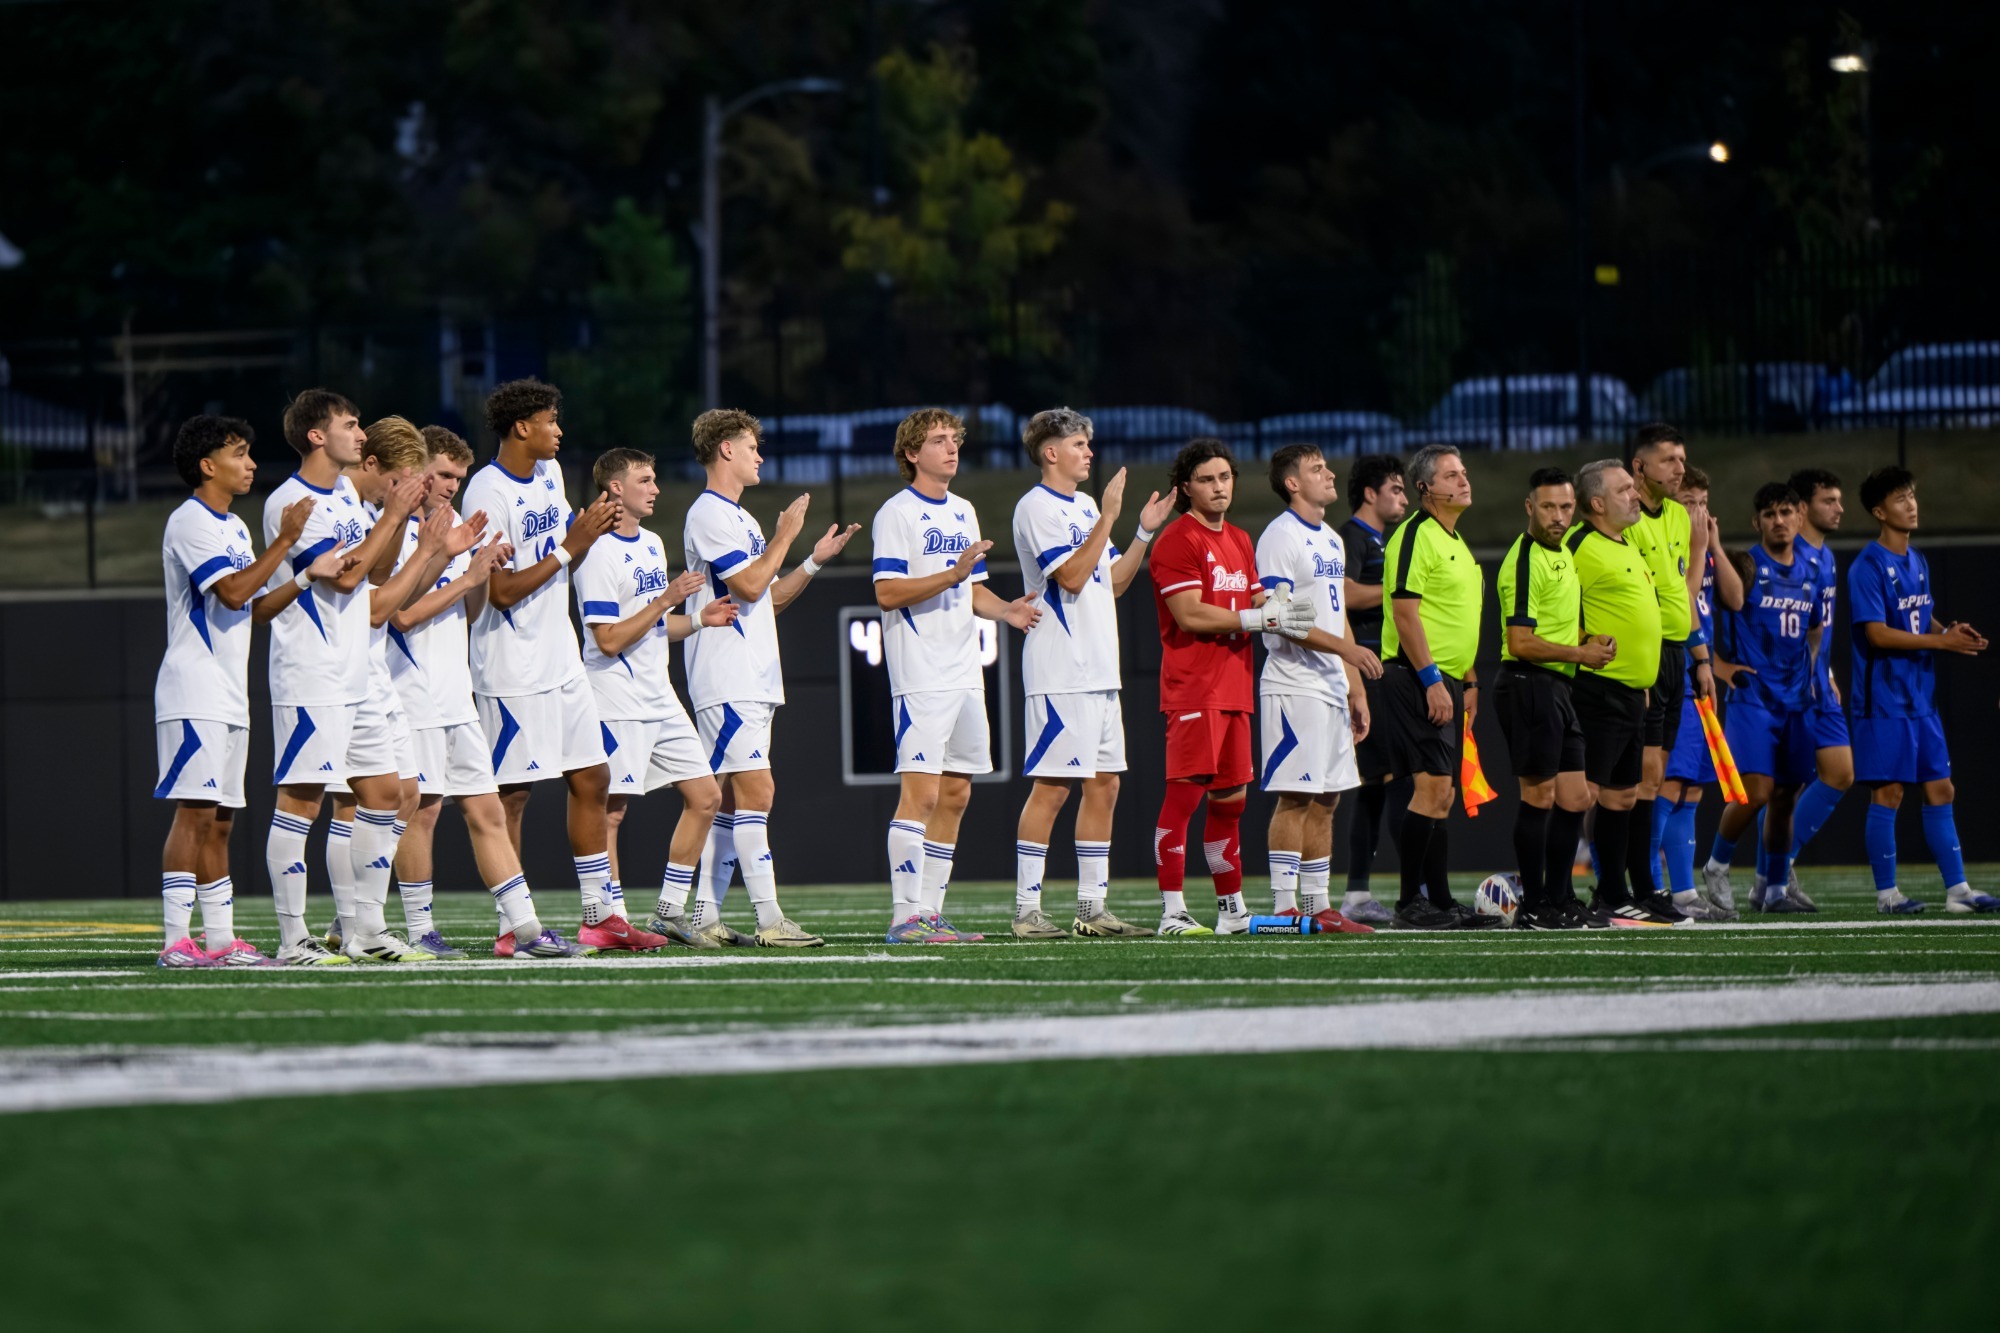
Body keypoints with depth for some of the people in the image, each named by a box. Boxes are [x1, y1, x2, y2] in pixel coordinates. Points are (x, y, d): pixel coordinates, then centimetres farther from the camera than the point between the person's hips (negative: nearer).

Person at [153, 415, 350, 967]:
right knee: (194, 812, -13)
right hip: (193, 696, -10)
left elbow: (255, 609, 18)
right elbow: (234, 593, -20)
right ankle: (177, 939, -16)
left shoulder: (234, 527, 20)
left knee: (220, 819, 9)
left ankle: (221, 939, 10)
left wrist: (310, 574, 7)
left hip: (229, 697, 10)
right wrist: (286, 542, -18)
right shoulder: (190, 523, -11)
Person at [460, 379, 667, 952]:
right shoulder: (488, 492, -17)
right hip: (513, 670, -9)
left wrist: (592, 529, 0)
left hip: (562, 662, 9)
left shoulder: (549, 474, 11)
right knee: (512, 795, -5)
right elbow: (504, 591, -20)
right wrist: (570, 546, -18)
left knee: (592, 779, 10)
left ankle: (601, 915, 15)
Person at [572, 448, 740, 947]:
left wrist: (700, 619, 6)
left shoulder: (653, 545, 15)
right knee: (611, 810, -6)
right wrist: (666, 600, -21)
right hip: (617, 704, -9)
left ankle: (670, 911, 13)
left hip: (659, 698, 9)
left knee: (705, 796, 7)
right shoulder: (598, 555, -14)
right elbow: (610, 640, -19)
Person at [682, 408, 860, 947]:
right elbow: (749, 586, -19)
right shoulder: (708, 515, -10)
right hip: (727, 682, -10)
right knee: (756, 791, -15)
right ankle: (769, 919, -19)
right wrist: (785, 536, -8)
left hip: (755, 681, 10)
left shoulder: (741, 518, 22)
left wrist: (816, 560, 14)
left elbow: (771, 596, 25)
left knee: (734, 800, 8)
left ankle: (705, 917, 10)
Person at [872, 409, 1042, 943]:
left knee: (955, 795, 8)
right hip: (920, 676, -8)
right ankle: (904, 916, -13)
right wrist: (951, 576, -25)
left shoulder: (963, 513, 18)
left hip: (965, 674, 8)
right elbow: (887, 593, -16)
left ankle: (930, 911, 13)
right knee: (921, 793, -13)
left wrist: (1006, 610, 5)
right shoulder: (897, 514, -7)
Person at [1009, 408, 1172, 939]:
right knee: (1052, 788, -9)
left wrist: (1144, 532, 11)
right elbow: (1072, 576, -20)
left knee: (1104, 786, 9)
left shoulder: (1085, 507, 18)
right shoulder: (1037, 508, -10)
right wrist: (1108, 517, -19)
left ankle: (1093, 908, 13)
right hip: (1059, 673, -9)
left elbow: (1113, 581, 21)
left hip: (1100, 671, 9)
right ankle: (1027, 910, -6)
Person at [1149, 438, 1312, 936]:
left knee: (1230, 798, 13)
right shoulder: (1178, 540, -7)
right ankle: (1172, 911, -15)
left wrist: (1276, 607, -1)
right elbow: (1190, 615, -15)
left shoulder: (1240, 541, 20)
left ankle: (1232, 908, 21)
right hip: (1192, 686, -9)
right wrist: (1261, 618, -14)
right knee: (1185, 793, -12)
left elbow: (1255, 604, 23)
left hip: (1235, 686, 9)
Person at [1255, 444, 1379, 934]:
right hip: (1294, 686, -9)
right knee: (1295, 797, -9)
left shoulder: (1332, 541, 18)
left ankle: (1318, 905, 12)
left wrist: (1356, 690, 18)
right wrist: (1347, 649, -22)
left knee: (1326, 799, 8)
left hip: (1332, 687, 9)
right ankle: (1285, 907, -8)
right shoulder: (1280, 537, -10)